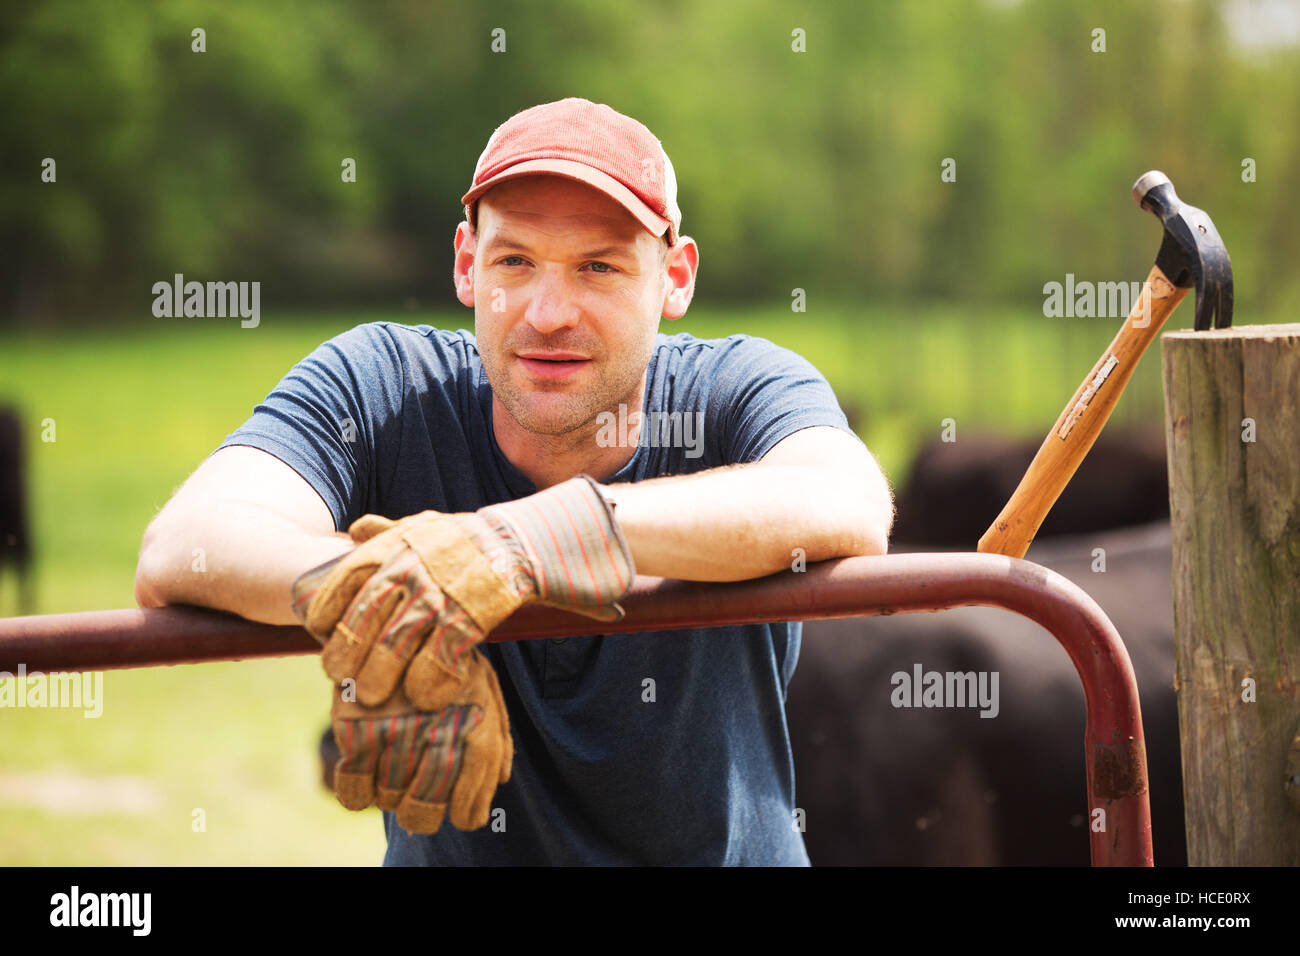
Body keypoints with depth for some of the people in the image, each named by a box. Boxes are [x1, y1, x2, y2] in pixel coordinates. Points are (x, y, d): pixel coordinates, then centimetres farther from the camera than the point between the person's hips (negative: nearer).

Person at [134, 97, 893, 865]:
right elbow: (176, 555, -22)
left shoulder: (739, 391, -8)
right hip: (448, 854, 1)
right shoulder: (380, 390, -6)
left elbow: (850, 510, -31)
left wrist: (523, 539, -41)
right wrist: (365, 599, -42)